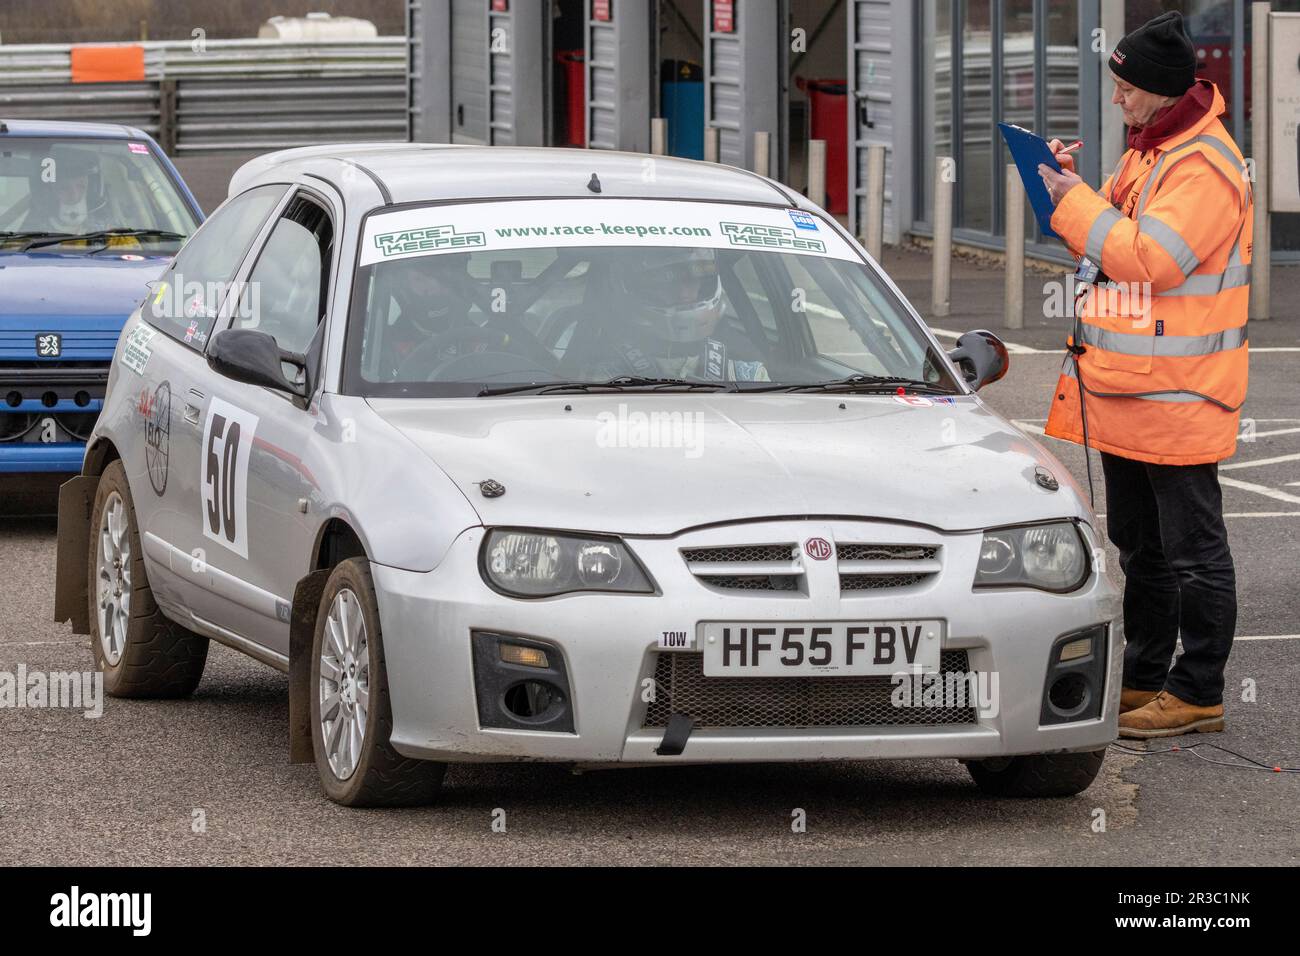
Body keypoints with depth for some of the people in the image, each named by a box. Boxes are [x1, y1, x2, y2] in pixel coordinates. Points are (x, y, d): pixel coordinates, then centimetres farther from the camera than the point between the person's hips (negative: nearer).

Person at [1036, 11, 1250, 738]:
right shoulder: (1150, 152, 14)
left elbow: (1150, 259, -26)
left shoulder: (1205, 167, -19)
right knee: (1139, 547, 18)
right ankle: (1145, 677, 28)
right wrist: (1071, 192, 5)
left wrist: (1075, 202, -18)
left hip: (1177, 398, -10)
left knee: (1193, 551, -3)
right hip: (1128, 392, 10)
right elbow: (1117, 243, 21)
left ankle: (1199, 693, 2)